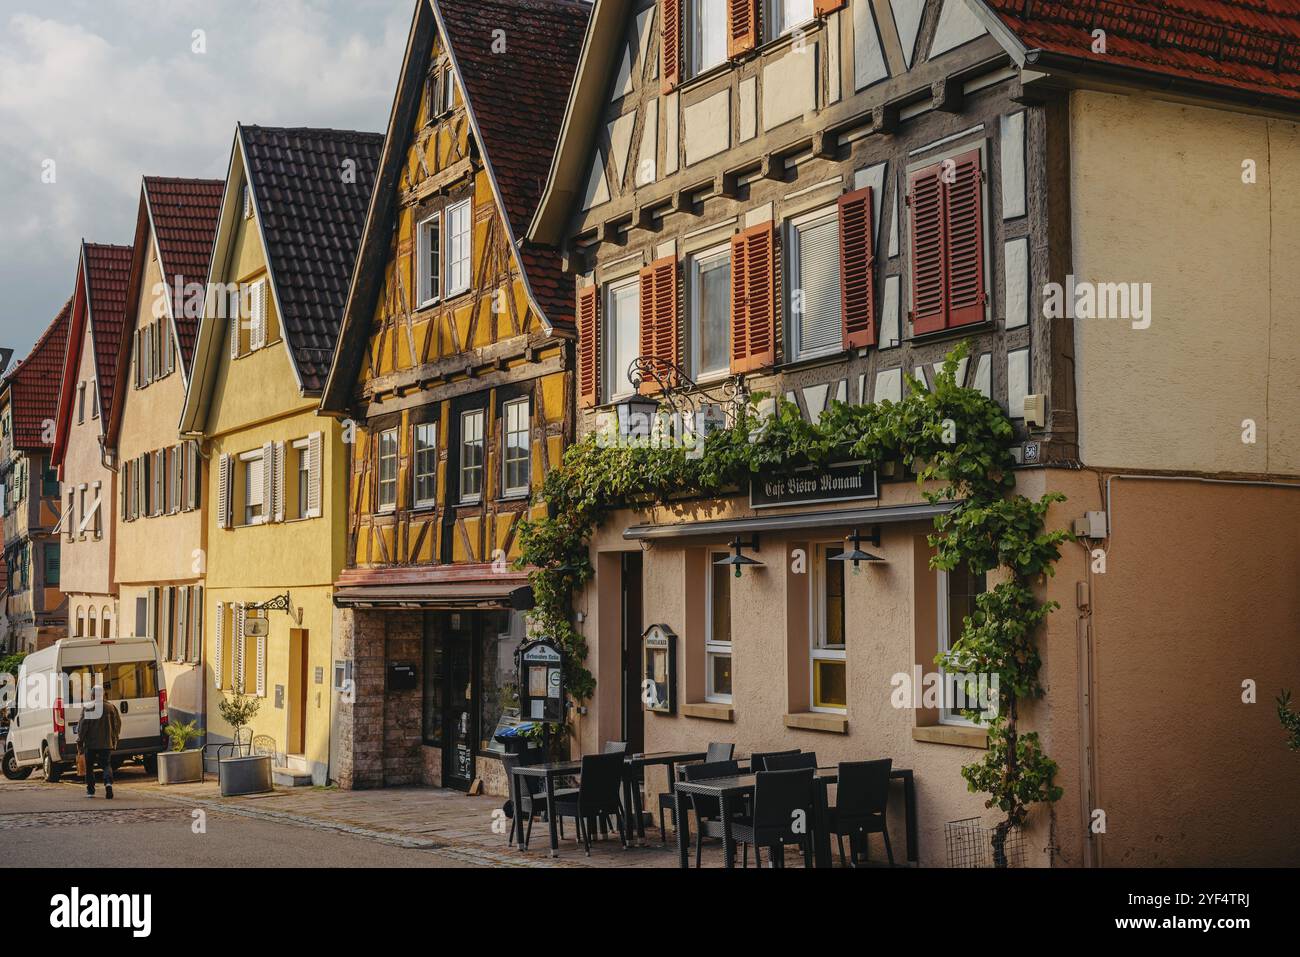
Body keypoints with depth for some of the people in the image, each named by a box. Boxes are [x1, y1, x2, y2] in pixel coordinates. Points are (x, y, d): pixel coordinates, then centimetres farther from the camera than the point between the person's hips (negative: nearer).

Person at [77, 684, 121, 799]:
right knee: (106, 764, 6)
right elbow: (118, 724, 7)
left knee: (89, 766, 13)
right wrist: (115, 739, 18)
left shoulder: (88, 708, -7)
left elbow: (82, 726, -8)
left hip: (91, 743, -2)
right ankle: (108, 782, -21)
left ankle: (90, 790, 16)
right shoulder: (110, 707, 2)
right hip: (106, 743, 2)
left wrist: (80, 741, 0)